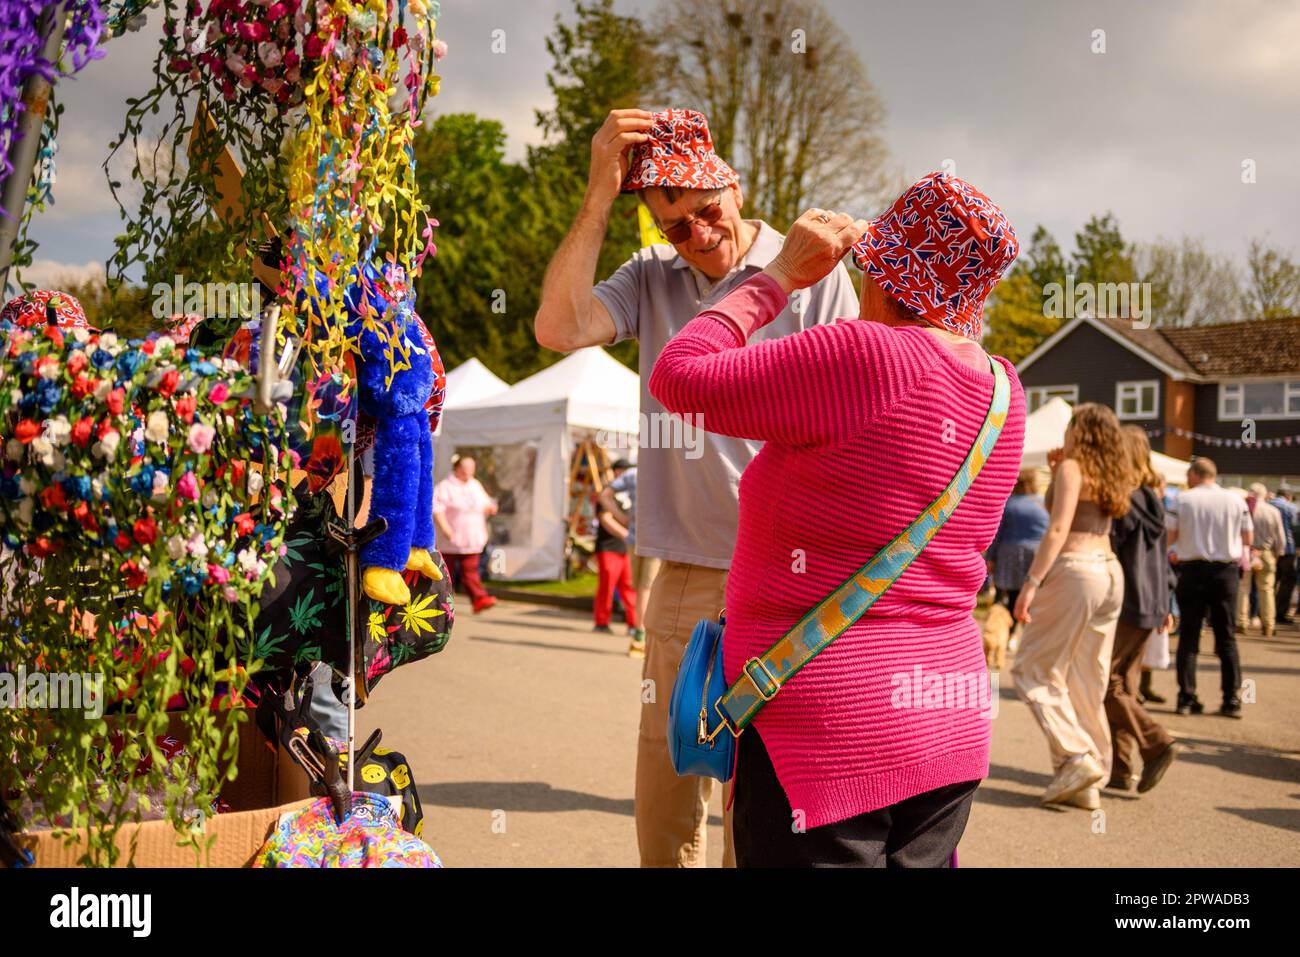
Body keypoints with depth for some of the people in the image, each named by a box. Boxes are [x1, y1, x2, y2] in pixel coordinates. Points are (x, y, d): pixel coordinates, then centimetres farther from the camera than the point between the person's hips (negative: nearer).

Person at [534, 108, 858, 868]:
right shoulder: (652, 278, 9)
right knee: (664, 784, 9)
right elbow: (557, 327, -8)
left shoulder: (814, 276, -2)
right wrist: (600, 194, -9)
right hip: (682, 574, 4)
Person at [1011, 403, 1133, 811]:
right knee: (1087, 680, 10)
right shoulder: (1111, 475, 15)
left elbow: (1058, 529, -17)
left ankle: (1076, 756, -11)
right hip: (1108, 572, 8)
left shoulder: (1073, 467, -8)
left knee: (1034, 669, 1)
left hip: (1075, 570, -8)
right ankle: (1086, 784, 11)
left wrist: (1031, 583, -18)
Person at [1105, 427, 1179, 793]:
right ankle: (1119, 768, 11)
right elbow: (1163, 556, 17)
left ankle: (1156, 743, -13)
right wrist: (1166, 604, 22)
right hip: (1150, 605, 8)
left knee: (1106, 681, -2)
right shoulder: (1154, 500, 12)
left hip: (1125, 604, -8)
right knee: (1125, 685, 11)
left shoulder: (1122, 499, -13)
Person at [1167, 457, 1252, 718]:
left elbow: (1168, 537, -5)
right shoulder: (1236, 501, 1)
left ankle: (1187, 698, 3)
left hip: (1192, 570, -1)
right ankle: (1232, 700, 6)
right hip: (1226, 570, 1)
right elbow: (1248, 538, 6)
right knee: (1226, 637, 9)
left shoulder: (1183, 500, -4)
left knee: (1189, 636, 6)